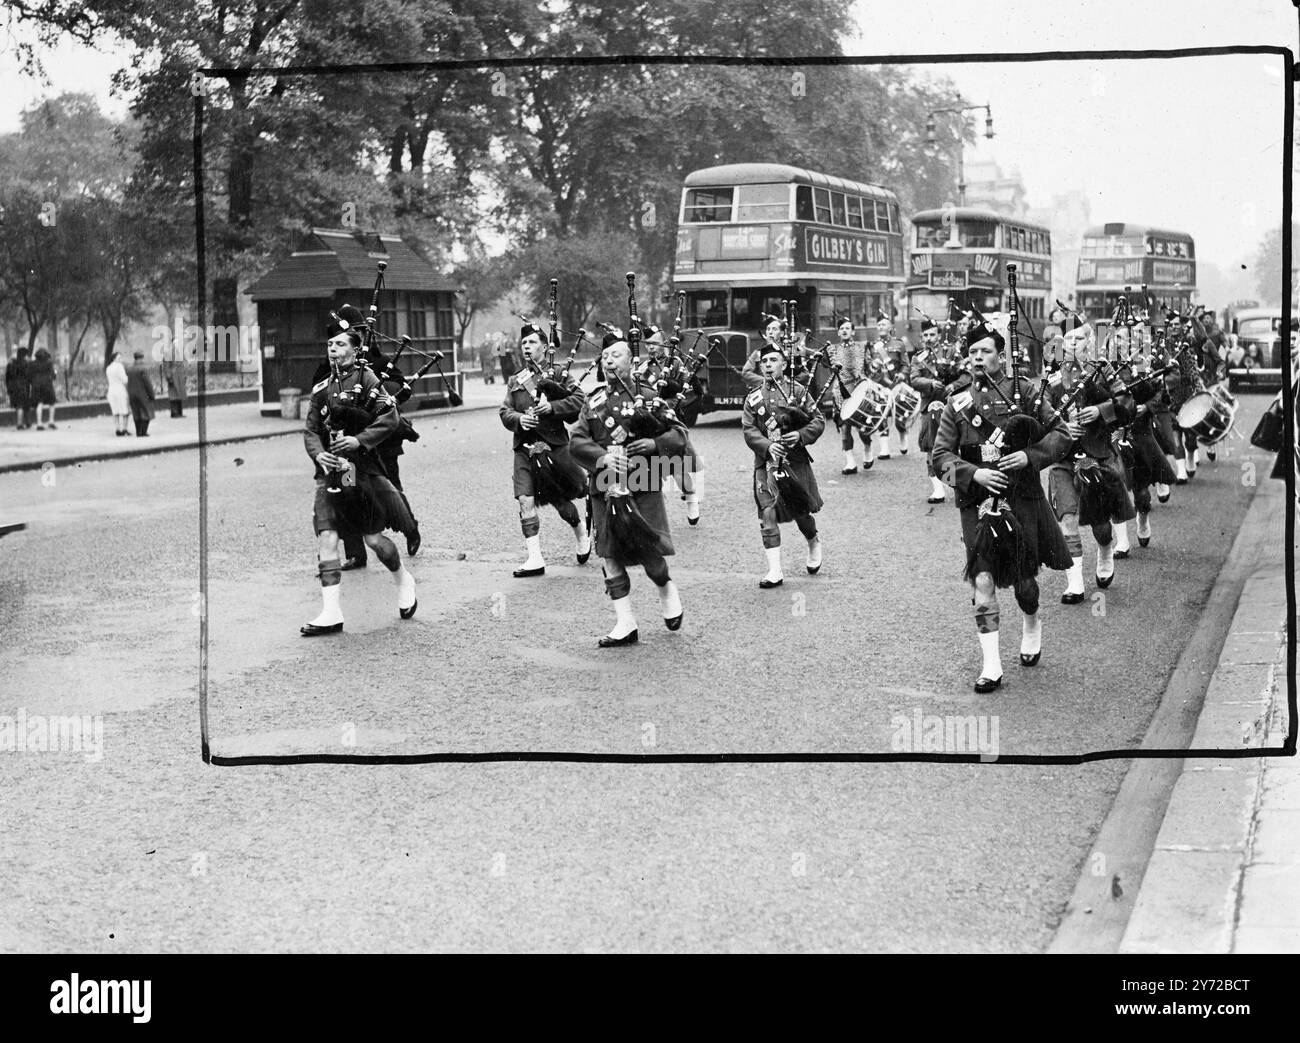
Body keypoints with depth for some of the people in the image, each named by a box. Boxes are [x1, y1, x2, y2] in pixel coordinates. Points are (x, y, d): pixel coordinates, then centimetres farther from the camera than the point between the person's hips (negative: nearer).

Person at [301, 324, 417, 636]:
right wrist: (318, 454, -9)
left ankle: (404, 582, 32)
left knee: (373, 538, 3)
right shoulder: (321, 389, 13)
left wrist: (359, 440, -20)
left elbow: (389, 418, -11)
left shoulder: (366, 379, -3)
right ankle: (331, 613, -8)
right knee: (326, 538, -8)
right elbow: (311, 431, 11)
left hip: (362, 469, -4)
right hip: (330, 471, 4)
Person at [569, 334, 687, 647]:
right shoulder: (593, 401, 10)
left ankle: (667, 590, 30)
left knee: (649, 553, -4)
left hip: (643, 486, -3)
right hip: (605, 489, 3)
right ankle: (625, 625, 9)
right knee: (611, 556, 2)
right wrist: (602, 457, -16)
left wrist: (654, 443, -16)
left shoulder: (647, 396, 3)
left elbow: (679, 434, 2)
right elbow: (577, 441, 2)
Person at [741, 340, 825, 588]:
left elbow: (818, 420, 1)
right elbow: (748, 430, -2)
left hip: (795, 461, -1)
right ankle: (775, 571, -8)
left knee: (801, 511, 9)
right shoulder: (753, 398, 5)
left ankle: (814, 543, 43)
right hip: (766, 463, 1)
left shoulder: (797, 391, 2)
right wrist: (768, 446, -19)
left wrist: (801, 435, -16)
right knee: (767, 514, -10)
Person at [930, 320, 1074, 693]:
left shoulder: (1025, 392, 1)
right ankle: (991, 664, -3)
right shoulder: (958, 404, 4)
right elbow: (940, 454, 2)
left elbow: (1061, 435, 4)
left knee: (1023, 579, 8)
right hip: (977, 501, 0)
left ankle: (1032, 625, 42)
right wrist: (974, 473, -14)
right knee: (983, 581, -8)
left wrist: (1031, 456, -14)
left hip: (1022, 497, 0)